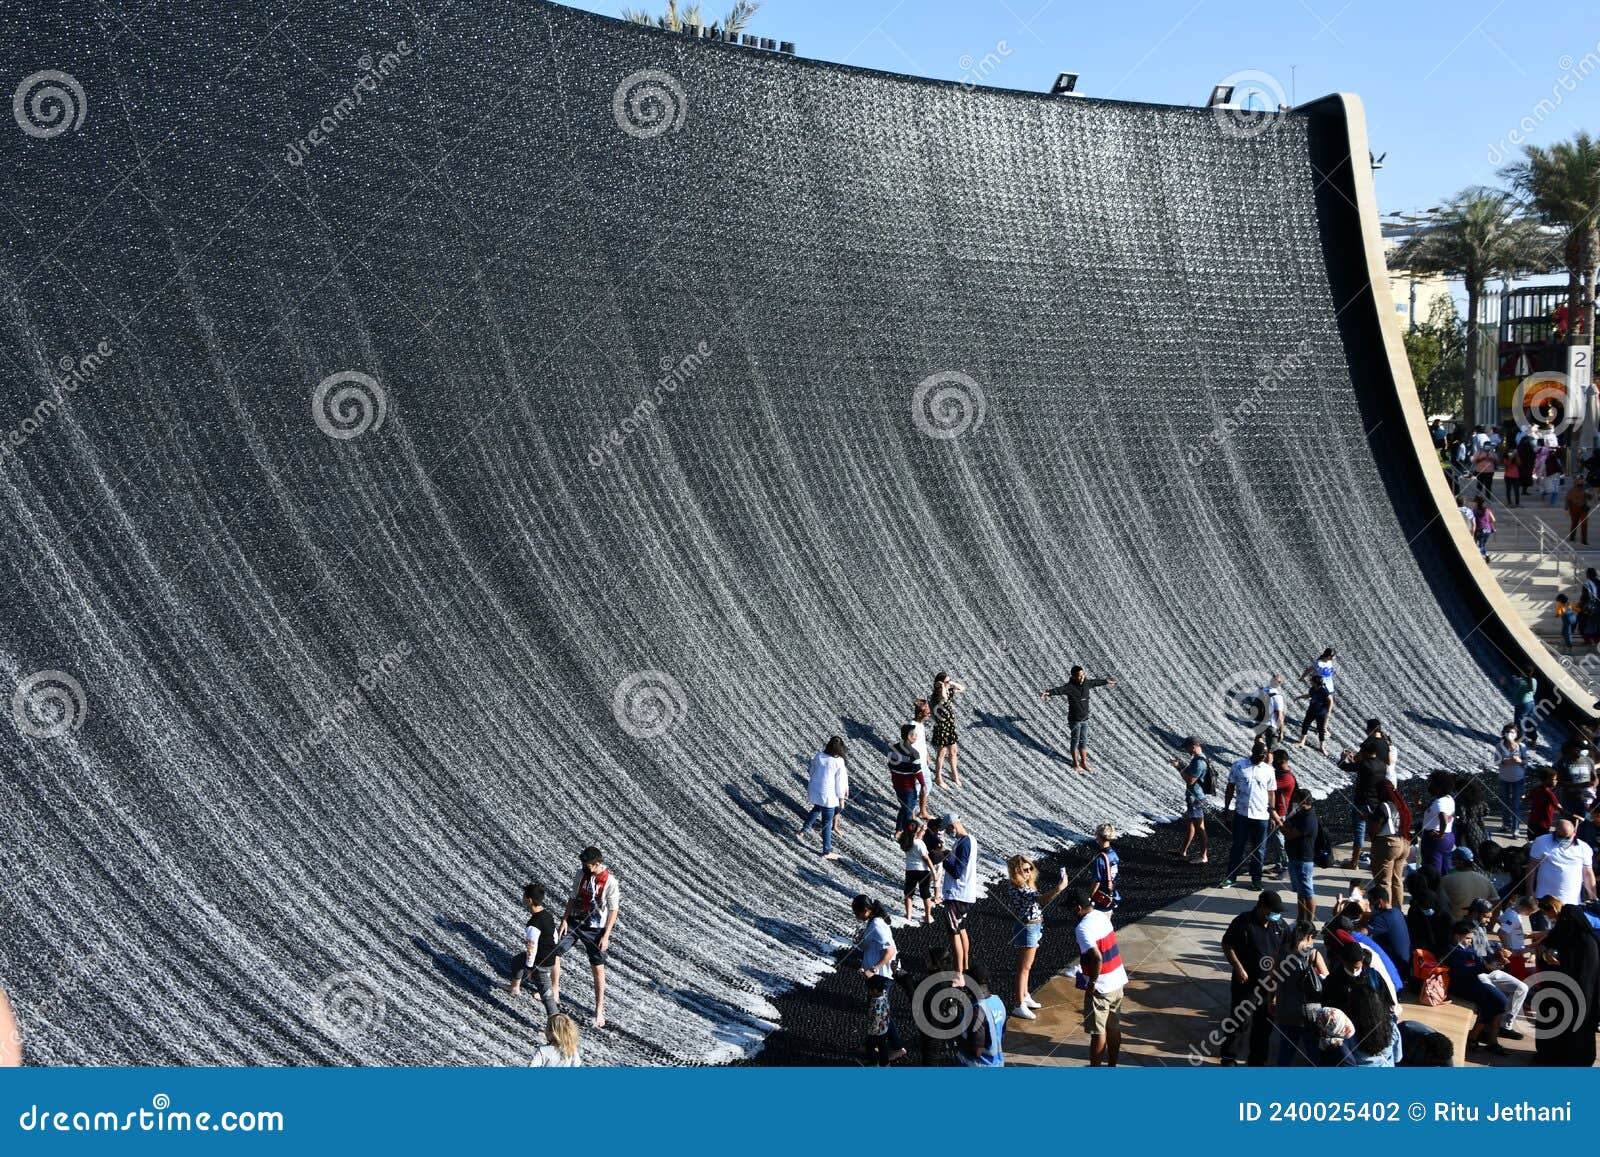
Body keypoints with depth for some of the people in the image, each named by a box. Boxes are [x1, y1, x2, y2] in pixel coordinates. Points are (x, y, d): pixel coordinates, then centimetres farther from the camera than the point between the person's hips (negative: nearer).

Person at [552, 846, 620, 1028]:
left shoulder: (610, 882, -19)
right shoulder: (582, 873, -5)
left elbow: (613, 910, -13)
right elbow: (573, 897, 7)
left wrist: (606, 935, -15)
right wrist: (564, 919, -1)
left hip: (595, 929, -4)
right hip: (574, 922, 5)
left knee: (598, 969, 2)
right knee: (553, 954, -1)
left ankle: (599, 1010, 15)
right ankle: (555, 993, 21)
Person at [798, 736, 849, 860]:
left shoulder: (819, 756, -7)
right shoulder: (839, 762, -21)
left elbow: (812, 772, 6)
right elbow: (840, 782, -14)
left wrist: (809, 788, 22)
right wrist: (841, 799, 0)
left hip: (814, 791, 5)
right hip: (828, 796, -5)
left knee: (816, 809, 35)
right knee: (827, 822, 9)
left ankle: (802, 832, 41)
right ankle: (827, 852, 20)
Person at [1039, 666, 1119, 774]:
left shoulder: (1086, 683, -2)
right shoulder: (1070, 687, -22)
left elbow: (1096, 682, 18)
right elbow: (1058, 689, -41)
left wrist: (1107, 682, 37)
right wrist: (1048, 693, -62)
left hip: (1085, 718, 6)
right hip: (1074, 720, -6)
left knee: (1084, 741, 18)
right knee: (1075, 741, 10)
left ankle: (1083, 762, 34)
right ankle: (1076, 763, 26)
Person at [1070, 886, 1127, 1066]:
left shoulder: (1084, 927, -23)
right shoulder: (1102, 916, 4)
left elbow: (1097, 958, -30)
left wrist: (1092, 982, -18)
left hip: (1100, 986, -8)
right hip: (1117, 980, 8)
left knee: (1098, 1031, 5)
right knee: (1114, 1027, 17)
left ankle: (1095, 1069, 15)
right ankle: (1112, 1065, 28)